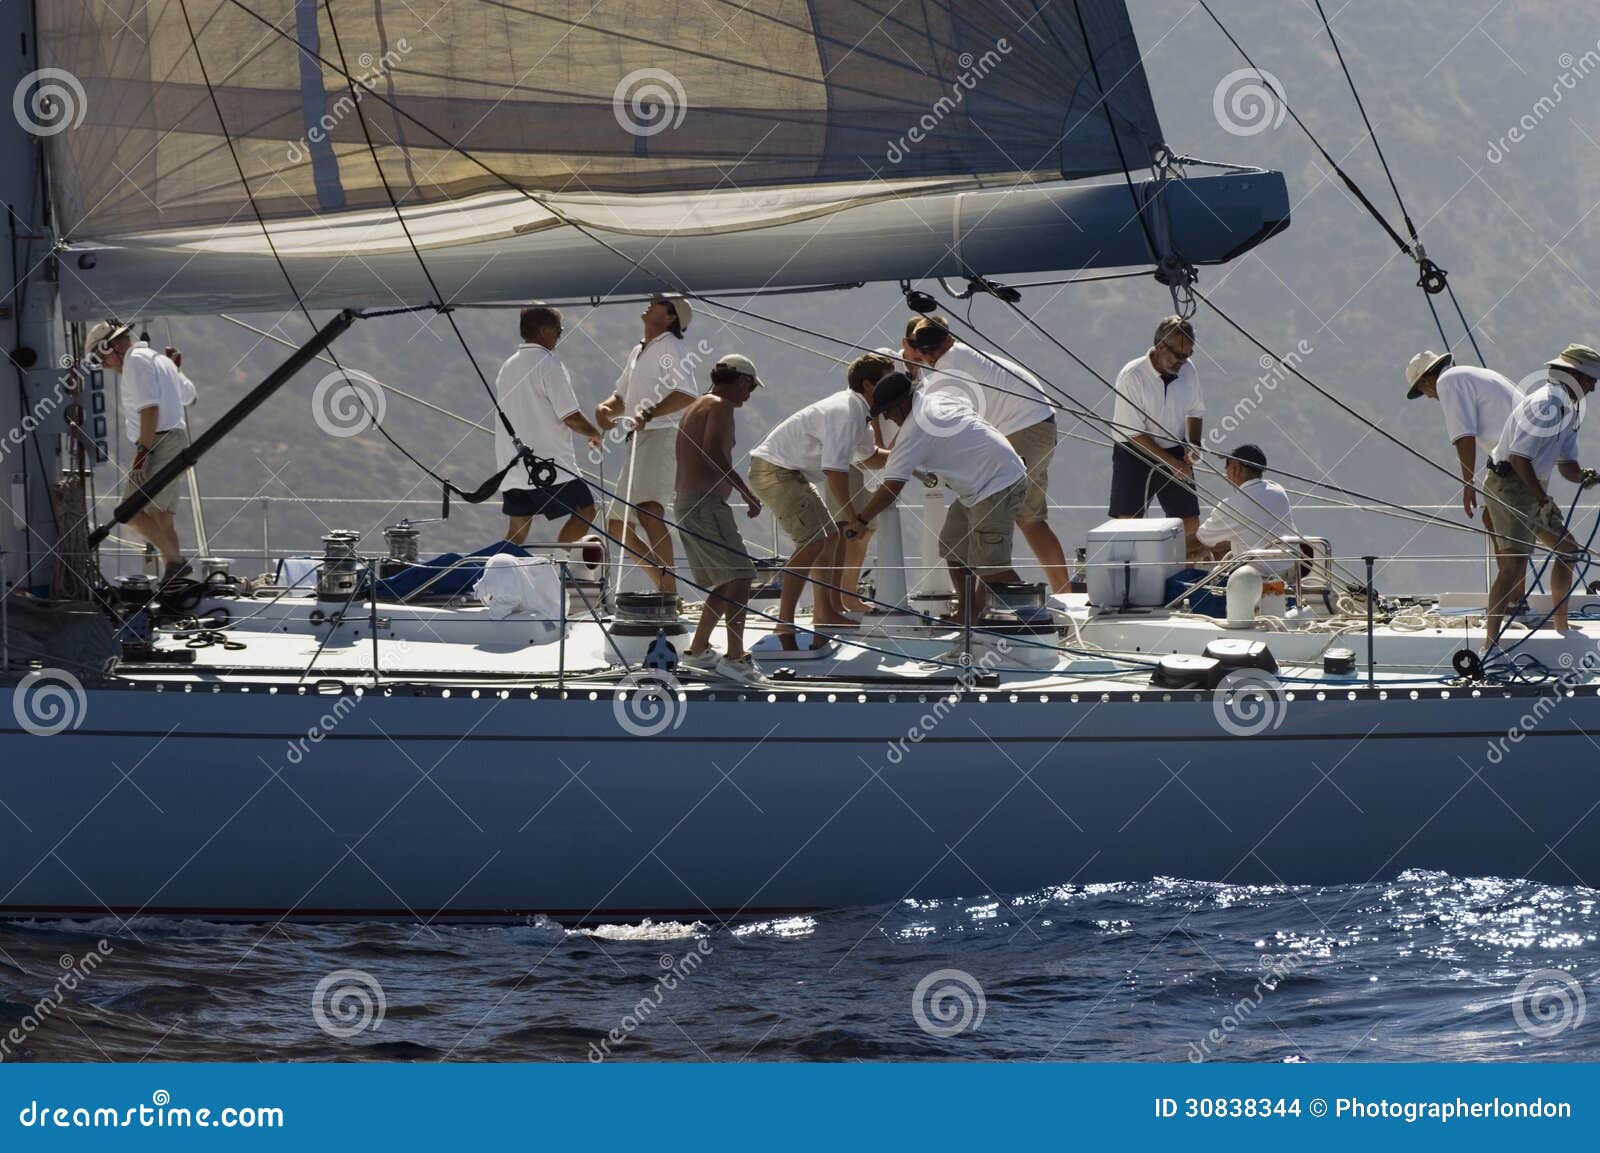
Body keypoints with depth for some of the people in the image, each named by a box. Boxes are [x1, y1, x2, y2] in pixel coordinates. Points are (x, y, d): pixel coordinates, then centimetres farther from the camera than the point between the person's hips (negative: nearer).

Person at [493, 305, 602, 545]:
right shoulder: (548, 363, -10)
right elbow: (571, 417, -13)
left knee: (517, 528, 11)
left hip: (511, 468, 8)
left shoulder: (508, 366, 15)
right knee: (584, 511, -1)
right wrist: (594, 433, 5)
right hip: (548, 464, -8)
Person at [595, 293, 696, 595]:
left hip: (662, 435, -10)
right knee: (617, 525, 15)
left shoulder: (668, 347, -5)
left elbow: (686, 394, -19)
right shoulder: (639, 352, 23)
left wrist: (650, 413, -33)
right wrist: (605, 409, 4)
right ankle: (664, 584, 21)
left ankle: (669, 591, -42)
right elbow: (622, 396, 27)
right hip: (640, 443, 10)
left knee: (647, 509, -31)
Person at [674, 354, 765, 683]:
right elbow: (714, 453, -22)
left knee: (724, 583, 18)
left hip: (685, 502, 10)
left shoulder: (694, 407, 22)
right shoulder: (721, 407, -8)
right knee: (740, 576, -14)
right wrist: (748, 494, -21)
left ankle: (697, 651, 21)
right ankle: (736, 657, -23)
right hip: (706, 504, -10)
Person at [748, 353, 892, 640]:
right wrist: (852, 518, -22)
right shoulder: (846, 414, -22)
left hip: (789, 472, 11)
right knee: (812, 542, -19)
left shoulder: (857, 412, 12)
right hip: (774, 469, -11)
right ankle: (784, 624, -22)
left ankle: (825, 613, 28)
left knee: (831, 536, 17)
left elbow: (869, 456, 27)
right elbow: (835, 470, -27)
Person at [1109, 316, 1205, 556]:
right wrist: (1172, 463, -18)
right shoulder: (1132, 376, -18)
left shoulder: (1187, 369, -2)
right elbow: (1134, 433, -17)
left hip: (1174, 453, 4)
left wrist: (1193, 444, -3)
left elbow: (1195, 411, 16)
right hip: (1134, 456, -4)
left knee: (1190, 524, -2)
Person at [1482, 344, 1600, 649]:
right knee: (1513, 565, -19)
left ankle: (1561, 625, 30)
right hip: (1510, 485, -11)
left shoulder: (1569, 409, 17)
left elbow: (1565, 462, 17)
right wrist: (1543, 500, -23)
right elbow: (1518, 455, -23)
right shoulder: (1548, 404, -17)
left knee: (1568, 550, 18)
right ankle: (1490, 643, -25)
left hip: (1533, 490, 11)